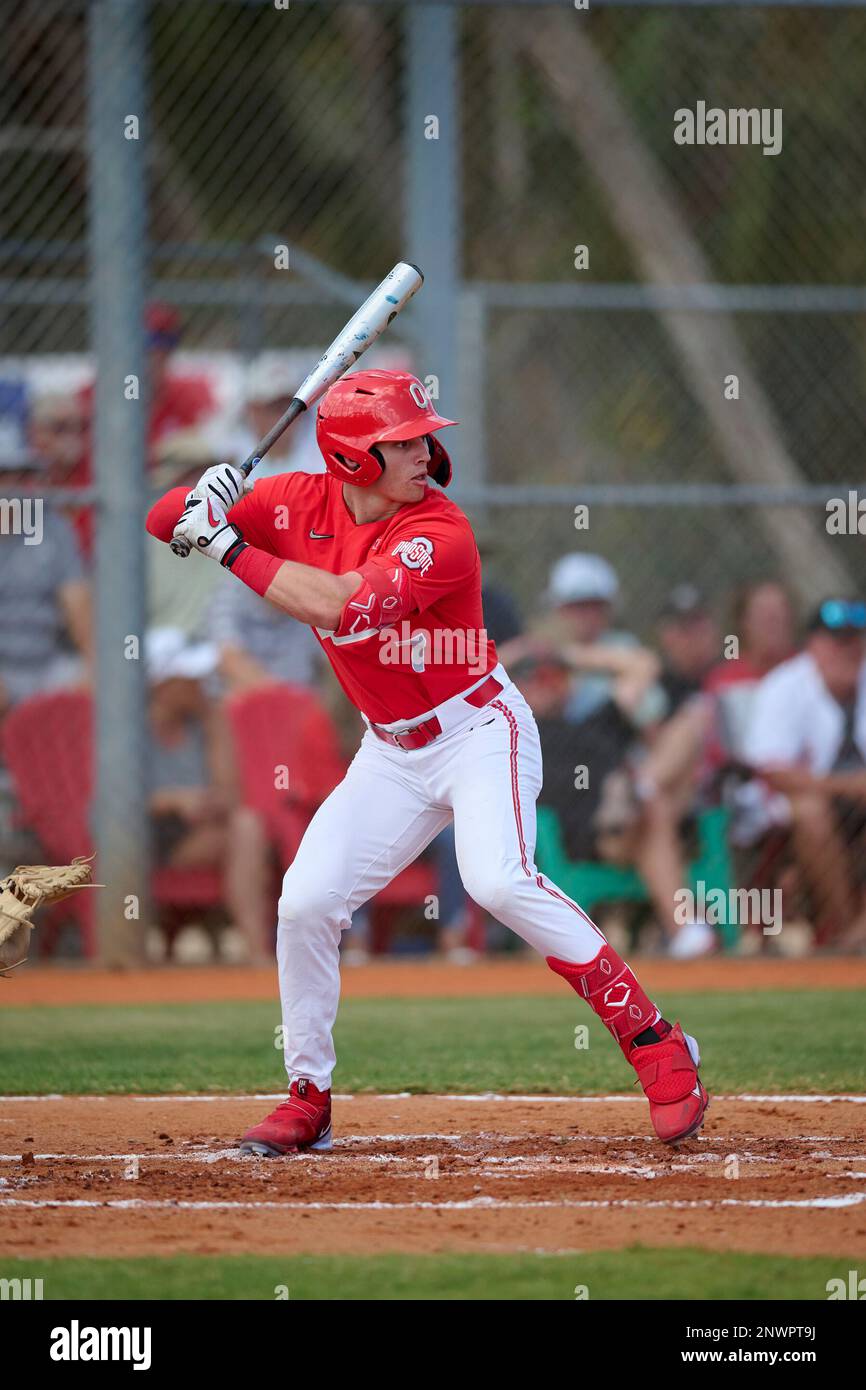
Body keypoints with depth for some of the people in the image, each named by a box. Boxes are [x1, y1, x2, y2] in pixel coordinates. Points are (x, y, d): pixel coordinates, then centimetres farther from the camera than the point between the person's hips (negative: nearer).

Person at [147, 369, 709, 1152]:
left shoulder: (440, 534, -22)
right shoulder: (303, 504, -5)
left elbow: (340, 603, -36)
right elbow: (163, 523, -1)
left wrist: (230, 547, -30)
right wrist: (202, 505, -25)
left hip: (479, 729, -6)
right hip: (392, 751, 6)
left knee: (499, 881, -28)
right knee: (306, 903, -3)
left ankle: (654, 1043, -21)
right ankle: (308, 1098, 13)